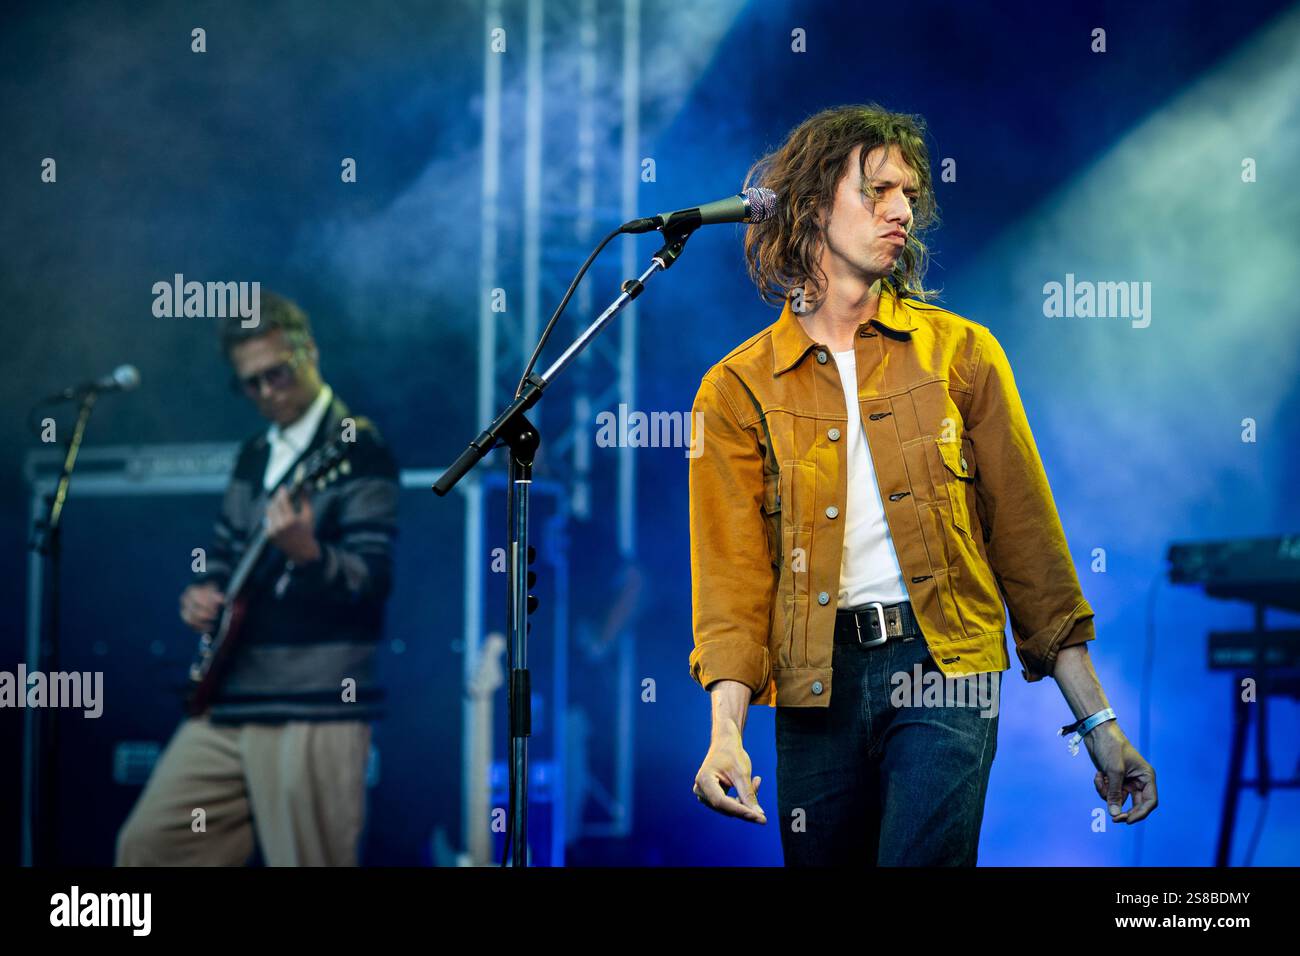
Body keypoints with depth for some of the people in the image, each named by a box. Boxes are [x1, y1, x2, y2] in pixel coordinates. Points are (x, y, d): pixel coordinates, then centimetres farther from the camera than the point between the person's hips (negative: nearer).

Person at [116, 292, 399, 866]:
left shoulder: (359, 453, -8)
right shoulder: (254, 456, 17)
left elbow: (373, 580, -15)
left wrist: (307, 553, -34)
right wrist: (203, 592, 6)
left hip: (314, 710, -8)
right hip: (228, 703, 8)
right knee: (148, 846, 9)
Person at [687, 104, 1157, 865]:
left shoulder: (960, 352, 6)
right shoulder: (738, 389, 6)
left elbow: (1028, 542, 7)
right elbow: (733, 576, 0)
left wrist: (1098, 722, 4)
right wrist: (726, 730, -15)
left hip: (943, 664, -1)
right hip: (818, 683, 1)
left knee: (921, 857, -17)